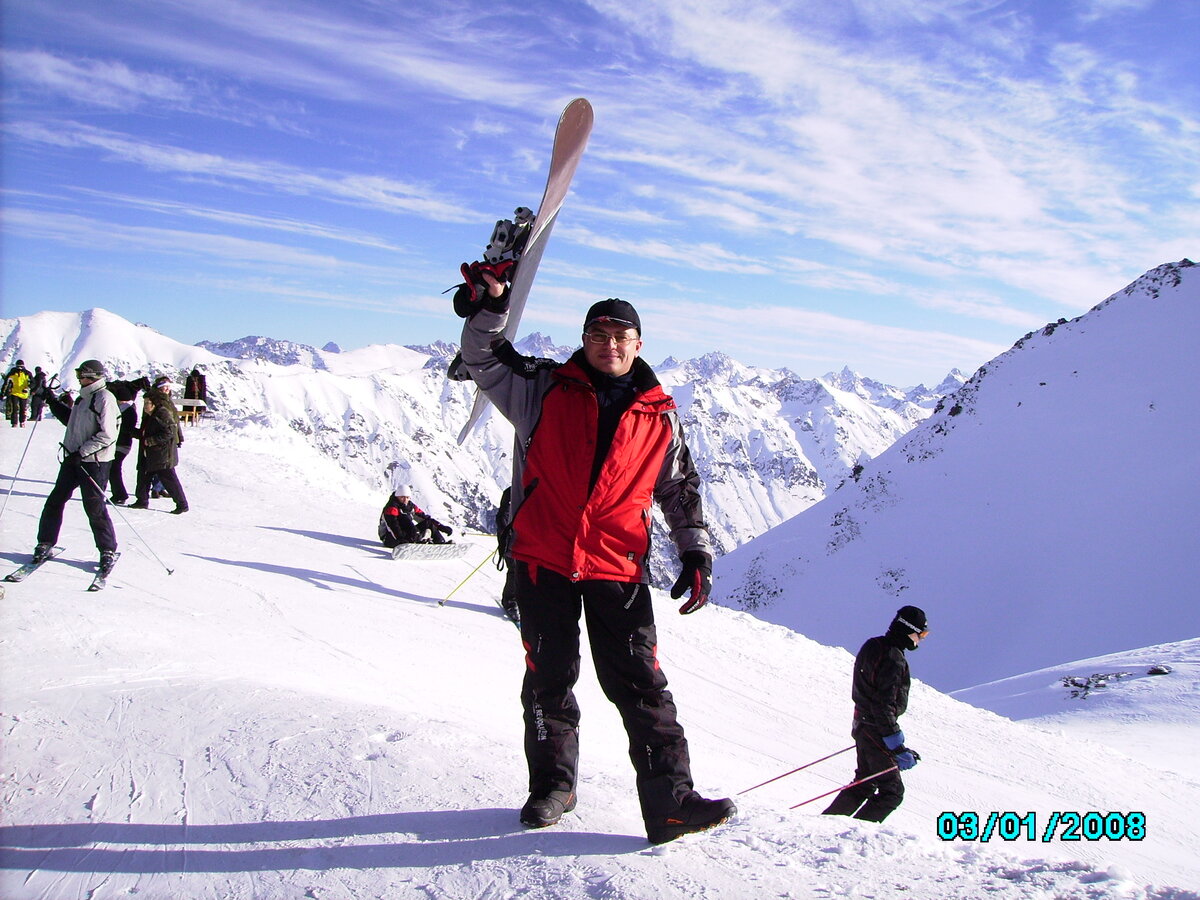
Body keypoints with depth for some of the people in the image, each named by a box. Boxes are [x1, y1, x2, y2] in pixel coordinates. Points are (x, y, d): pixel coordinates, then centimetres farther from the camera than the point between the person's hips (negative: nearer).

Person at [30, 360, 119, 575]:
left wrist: (82, 452, -22)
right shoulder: (83, 398, 15)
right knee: (55, 500, 11)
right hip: (74, 458, 9)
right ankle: (45, 543, 24)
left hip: (94, 461, -8)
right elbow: (71, 421, 28)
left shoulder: (104, 398, -13)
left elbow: (107, 435, -21)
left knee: (94, 507, -4)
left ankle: (108, 551, 9)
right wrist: (53, 401, 21)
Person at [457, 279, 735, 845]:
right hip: (543, 559, 0)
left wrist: (696, 554, 5)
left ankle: (670, 802, 2)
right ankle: (552, 785, 28)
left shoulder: (658, 418, 8)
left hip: (618, 569, 0)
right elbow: (483, 361, 2)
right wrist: (490, 310, -18)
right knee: (549, 677, 10)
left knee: (640, 684, -2)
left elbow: (680, 491, 14)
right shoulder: (544, 390, 5)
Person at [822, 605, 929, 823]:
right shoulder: (893, 660, -22)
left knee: (864, 784, 21)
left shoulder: (872, 646, 7)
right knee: (891, 792, 0)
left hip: (862, 725, 9)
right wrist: (897, 748, -23)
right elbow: (885, 707, -25)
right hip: (876, 733, -9)